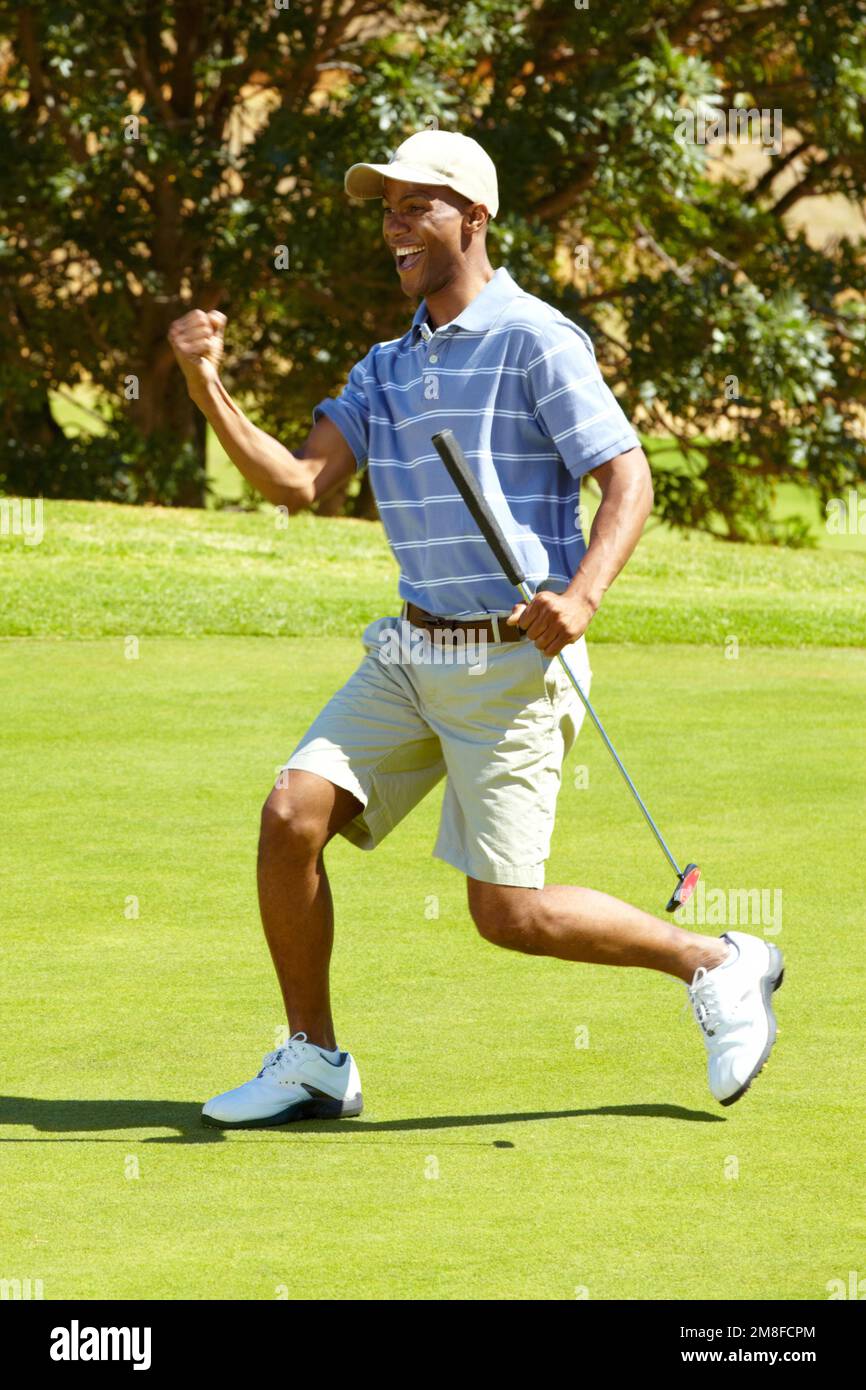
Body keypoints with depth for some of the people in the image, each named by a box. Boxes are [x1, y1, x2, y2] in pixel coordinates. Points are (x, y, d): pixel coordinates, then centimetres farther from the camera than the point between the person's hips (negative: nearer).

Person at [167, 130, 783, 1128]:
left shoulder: (534, 339, -10)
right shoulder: (386, 367, 13)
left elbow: (628, 480, -13)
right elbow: (298, 484, 3)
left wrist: (581, 595, -30)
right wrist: (208, 391, -11)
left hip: (514, 663, -7)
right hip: (412, 652, 7)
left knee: (508, 914, -7)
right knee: (291, 817, -9)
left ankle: (718, 968, 12)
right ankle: (313, 1062, 4)